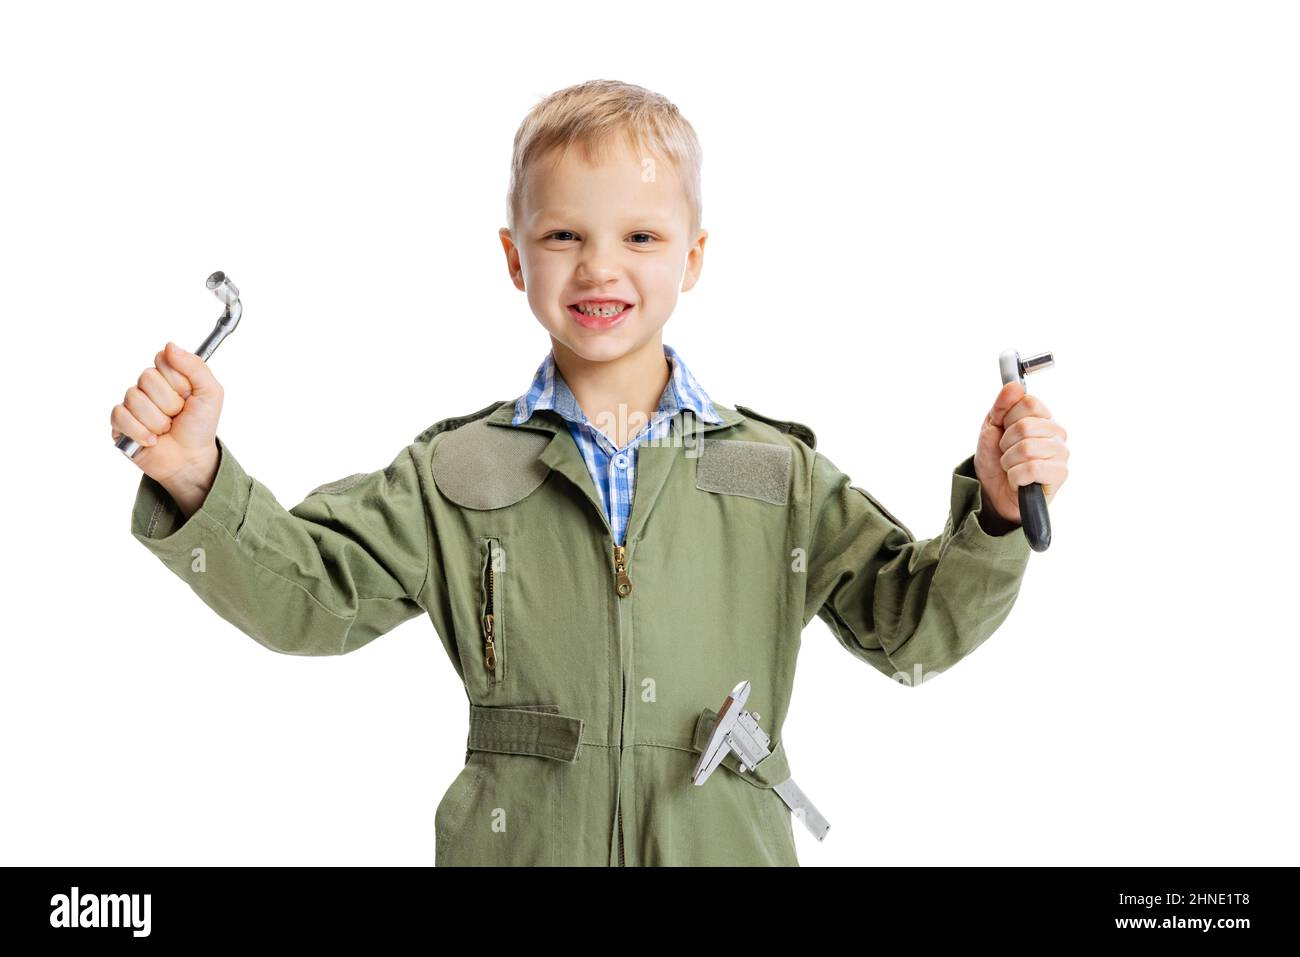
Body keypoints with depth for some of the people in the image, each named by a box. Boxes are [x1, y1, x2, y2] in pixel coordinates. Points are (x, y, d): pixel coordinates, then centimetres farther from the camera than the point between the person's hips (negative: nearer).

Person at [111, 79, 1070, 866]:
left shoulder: (777, 474, 0)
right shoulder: (455, 475, 0)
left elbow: (909, 626, 1)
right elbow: (305, 593, -2)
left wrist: (995, 513, -15)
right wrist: (198, 477, -16)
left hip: (726, 845, 0)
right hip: (518, 845, 0)